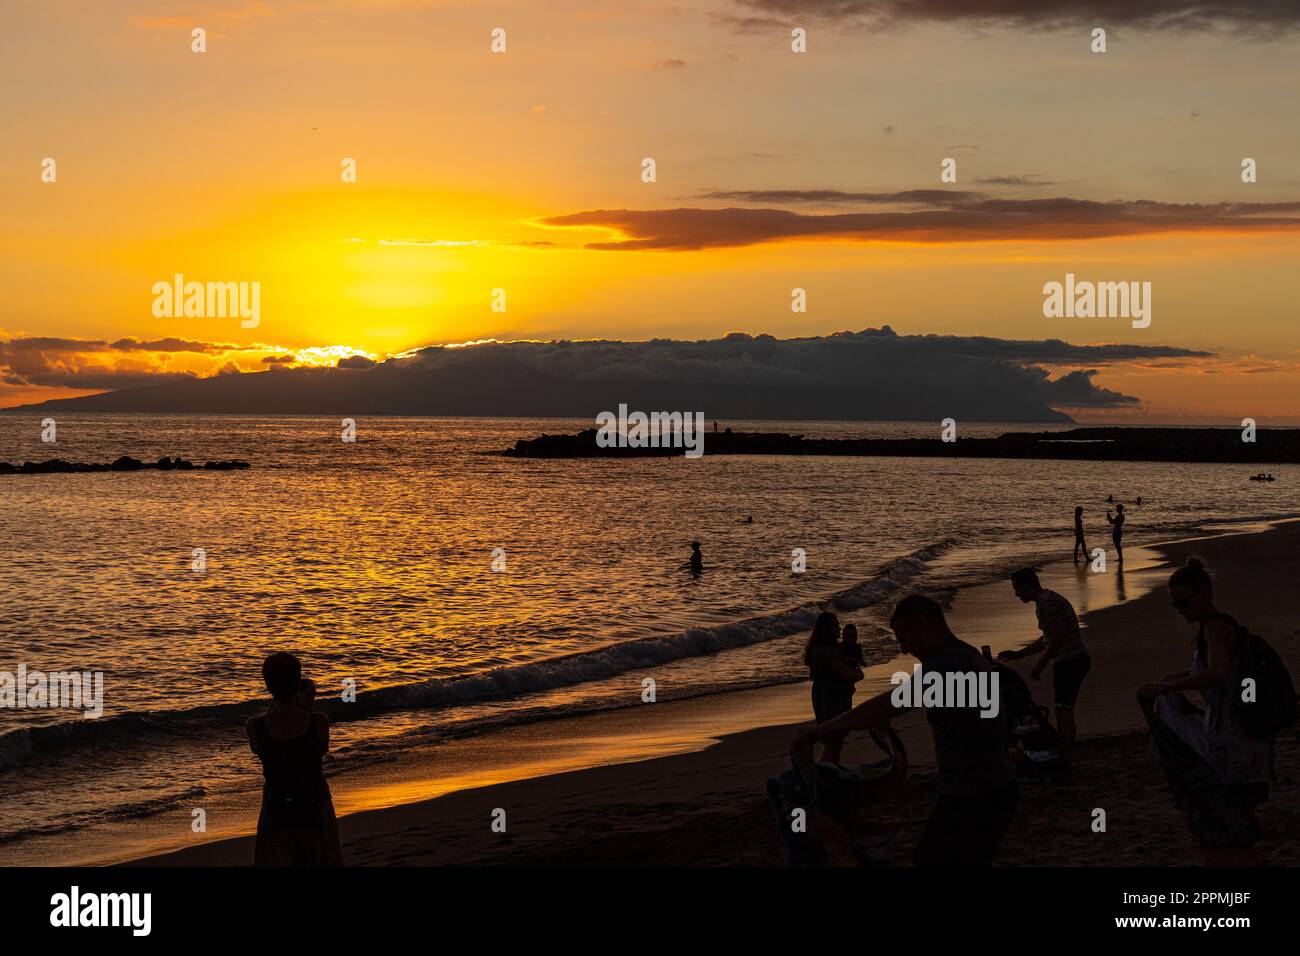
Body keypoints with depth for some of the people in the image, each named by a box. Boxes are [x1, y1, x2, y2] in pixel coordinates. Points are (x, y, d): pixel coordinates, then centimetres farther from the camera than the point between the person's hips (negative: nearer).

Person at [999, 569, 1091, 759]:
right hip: (1077, 659, 10)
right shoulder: (1049, 599, 20)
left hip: (1069, 662, -10)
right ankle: (1065, 755, 18)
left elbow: (1059, 634, -24)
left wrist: (1041, 663, -20)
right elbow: (1047, 640, 28)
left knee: (1063, 712, -11)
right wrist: (1017, 654, 27)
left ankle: (1064, 759, -12)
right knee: (1064, 712, 13)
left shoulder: (1046, 603, -13)